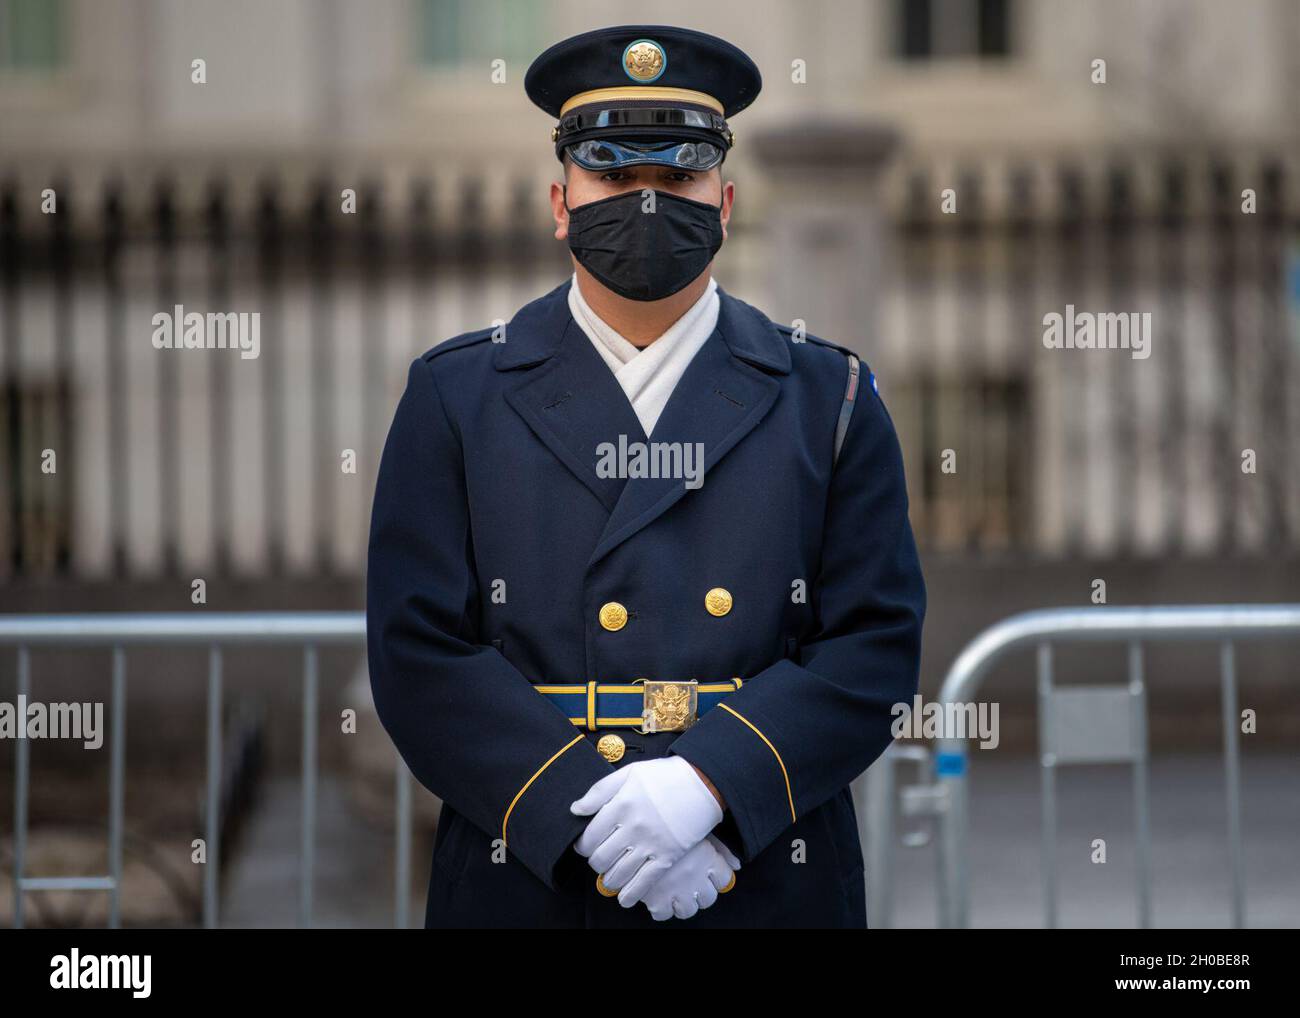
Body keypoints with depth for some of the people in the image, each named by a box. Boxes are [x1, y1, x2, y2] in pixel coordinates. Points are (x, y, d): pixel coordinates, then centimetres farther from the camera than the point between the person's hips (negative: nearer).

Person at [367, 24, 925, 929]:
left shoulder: (829, 402, 4)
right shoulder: (455, 399, 3)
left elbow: (877, 645, -3)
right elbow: (419, 653, -5)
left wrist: (709, 781, -18)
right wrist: (587, 816, -17)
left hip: (775, 888, 1)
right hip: (525, 888, 0)